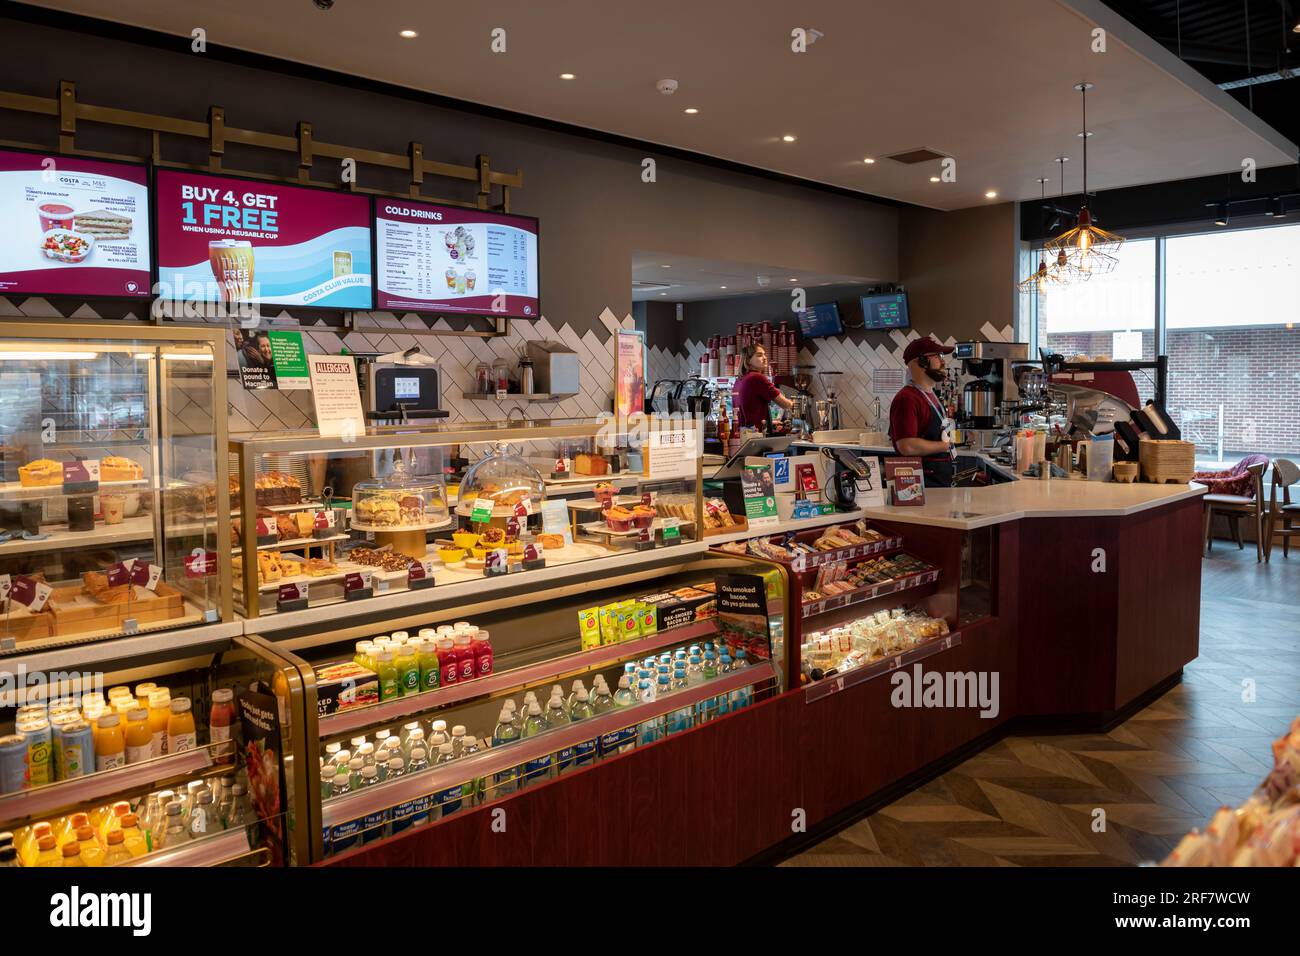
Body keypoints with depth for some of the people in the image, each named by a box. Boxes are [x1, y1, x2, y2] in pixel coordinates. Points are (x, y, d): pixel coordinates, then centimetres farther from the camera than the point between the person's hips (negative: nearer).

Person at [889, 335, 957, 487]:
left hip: (942, 481, 10)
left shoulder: (931, 396, 16)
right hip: (924, 484, -10)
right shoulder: (907, 398, -17)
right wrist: (945, 446, -13)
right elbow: (907, 446, -26)